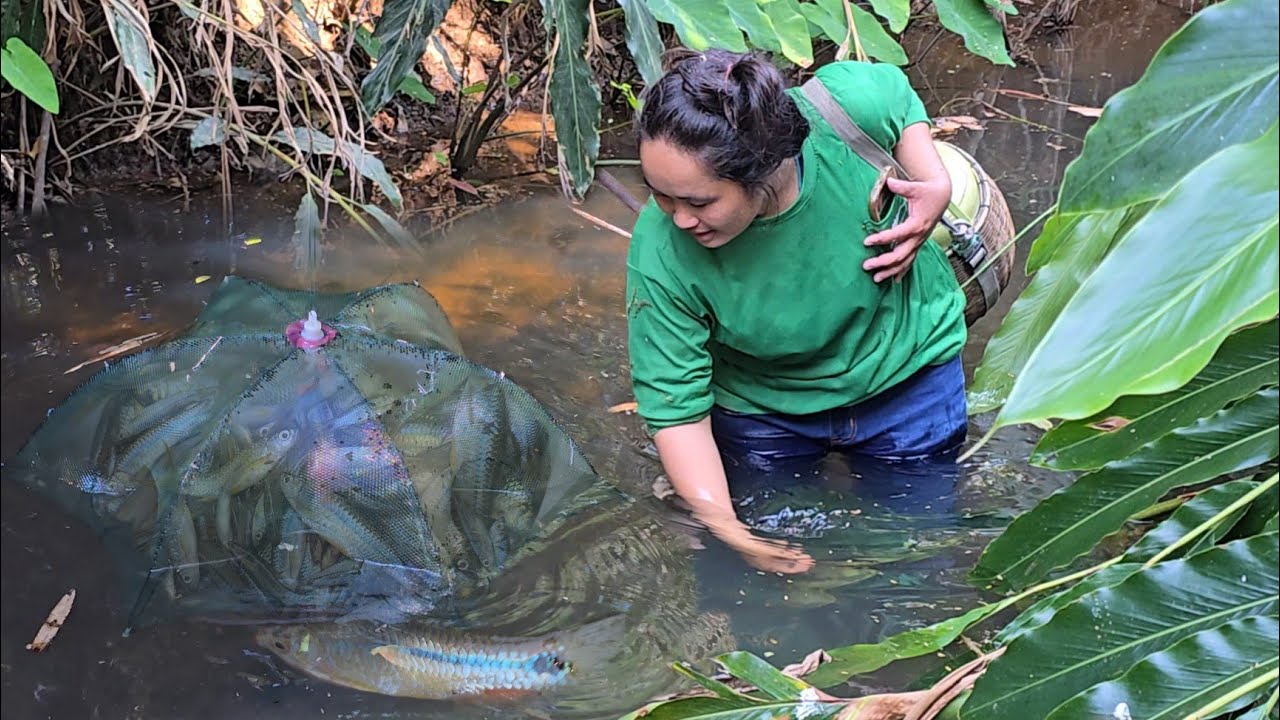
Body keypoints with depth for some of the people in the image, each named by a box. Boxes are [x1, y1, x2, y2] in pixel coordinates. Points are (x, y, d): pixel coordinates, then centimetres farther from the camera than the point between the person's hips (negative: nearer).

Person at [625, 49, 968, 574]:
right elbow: (676, 408, -24)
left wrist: (936, 186, -22)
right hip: (762, 411, -1)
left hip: (910, 377, 1)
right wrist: (724, 529, -31)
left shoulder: (847, 109, -33)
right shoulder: (661, 259, -34)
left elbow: (898, 93, -6)